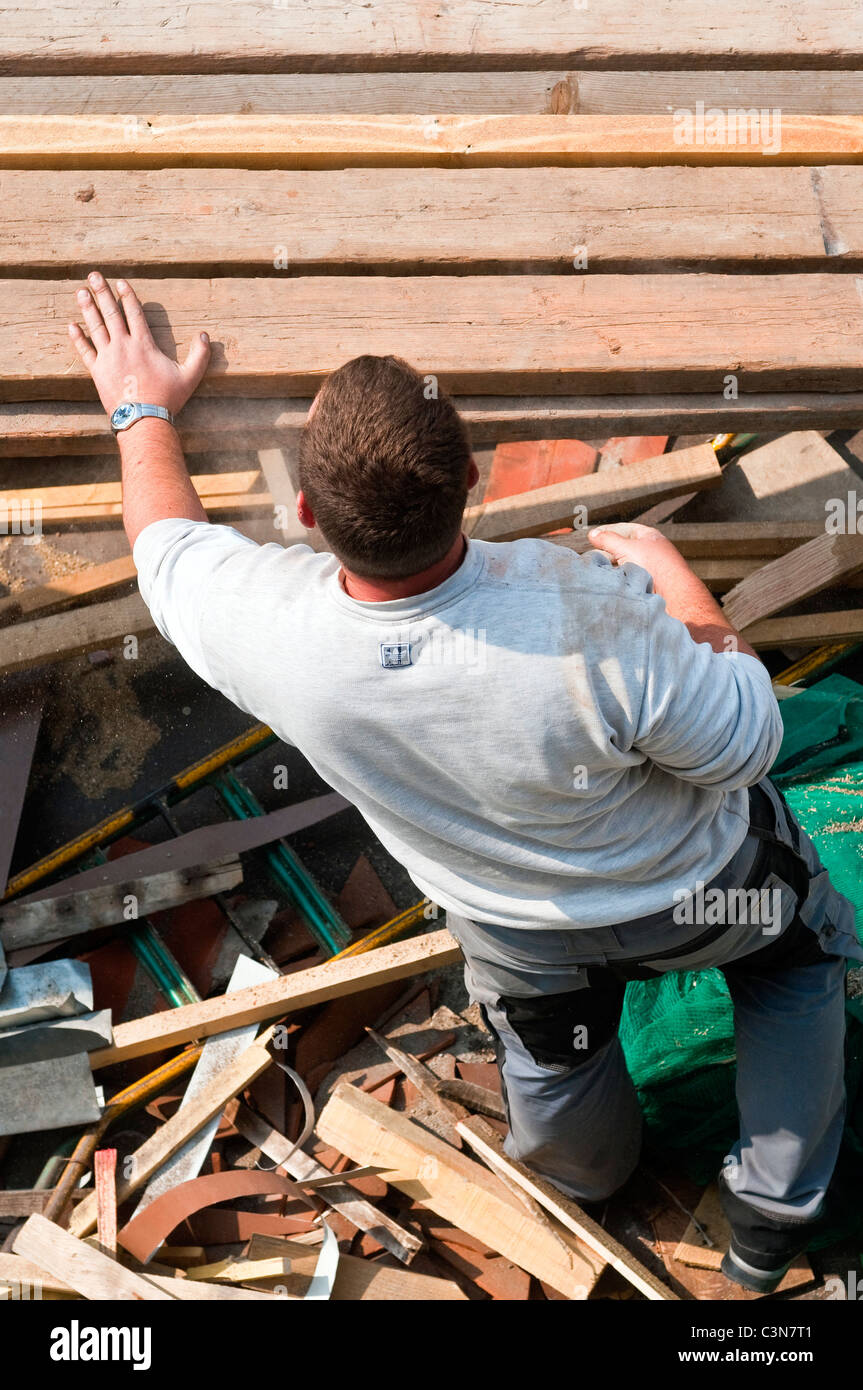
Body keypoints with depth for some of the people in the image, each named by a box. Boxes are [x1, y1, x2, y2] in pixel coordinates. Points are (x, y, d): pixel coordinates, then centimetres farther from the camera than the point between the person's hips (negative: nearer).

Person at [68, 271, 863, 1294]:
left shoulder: (264, 626, -33)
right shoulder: (593, 617, -44)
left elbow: (167, 540, -8)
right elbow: (747, 743, -24)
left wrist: (142, 410, 10)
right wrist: (669, 571, -12)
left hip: (521, 934, 2)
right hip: (698, 893, -1)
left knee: (563, 1106, 34)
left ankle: (592, 1179, 65)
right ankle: (774, 1210, 44)